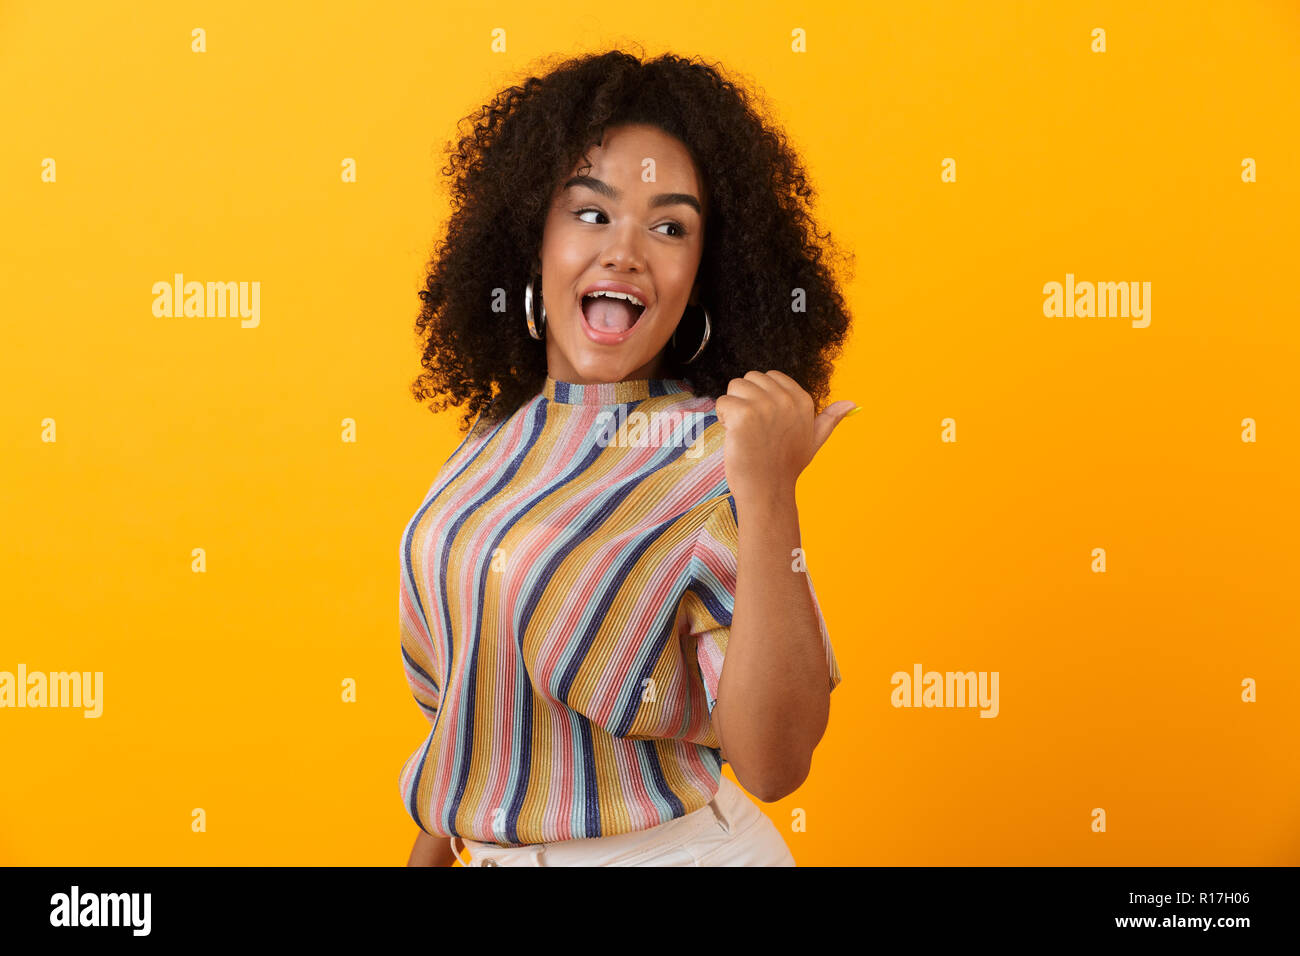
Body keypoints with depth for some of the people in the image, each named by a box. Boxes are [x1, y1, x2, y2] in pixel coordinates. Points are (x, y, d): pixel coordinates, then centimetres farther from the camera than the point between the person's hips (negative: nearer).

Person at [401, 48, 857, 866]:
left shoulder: (711, 457, -19)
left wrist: (769, 499, -33)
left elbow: (773, 764, -27)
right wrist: (433, 843, 12)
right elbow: (469, 678, 9)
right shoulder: (501, 432, -1)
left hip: (659, 850, -5)